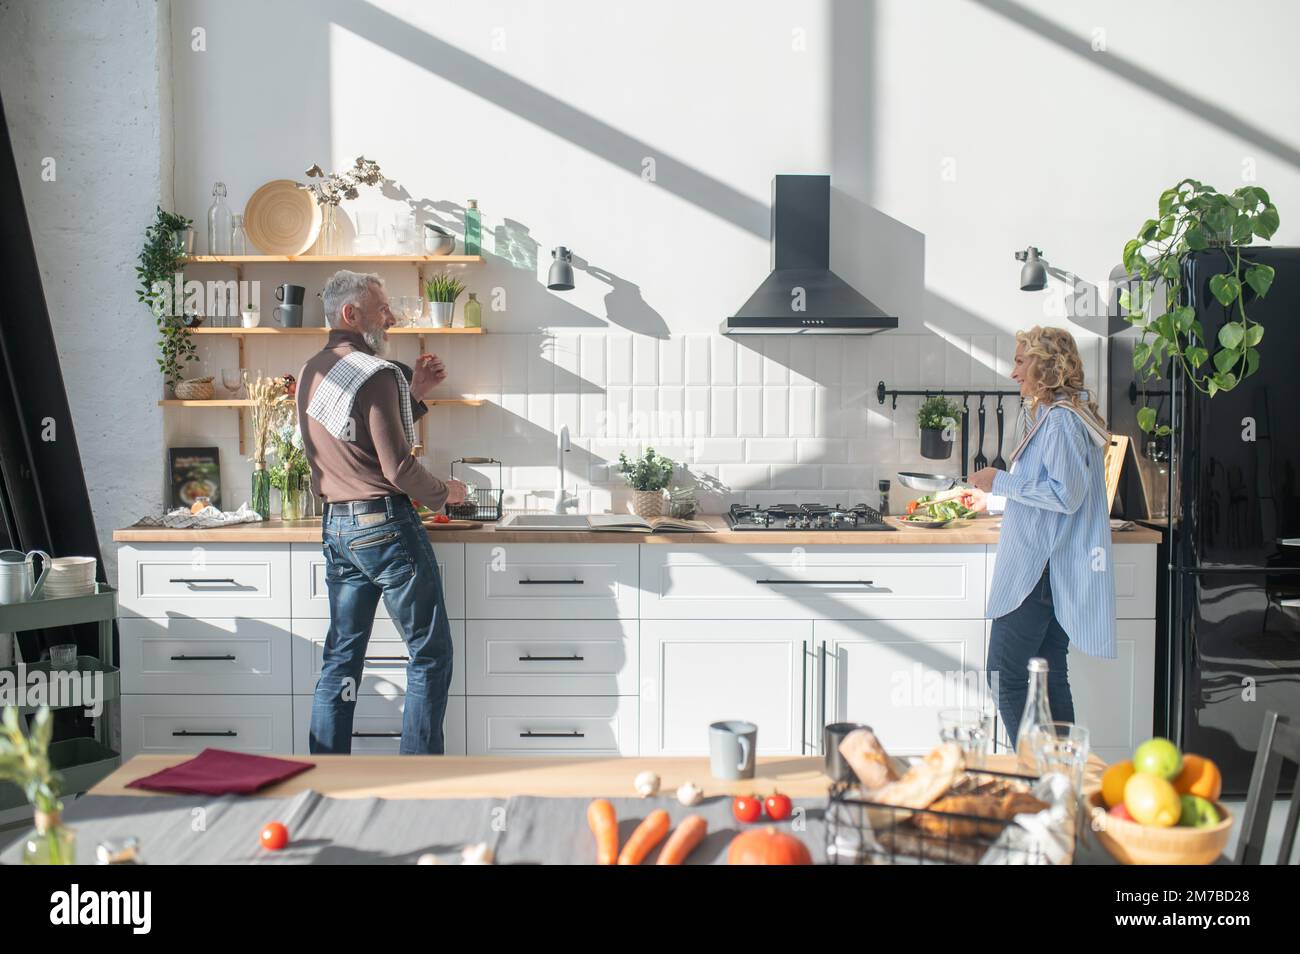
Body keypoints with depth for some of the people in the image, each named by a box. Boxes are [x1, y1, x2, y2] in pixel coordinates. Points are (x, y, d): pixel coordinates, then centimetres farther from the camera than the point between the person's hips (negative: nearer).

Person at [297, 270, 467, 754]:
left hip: (336, 528, 8)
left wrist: (413, 393, 16)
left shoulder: (311, 373, 12)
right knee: (430, 655, 2)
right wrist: (445, 492, 0)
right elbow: (399, 467, -17)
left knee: (341, 658, 12)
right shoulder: (376, 373, -15)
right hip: (386, 525, -8)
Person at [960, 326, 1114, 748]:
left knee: (1006, 676, -7)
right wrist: (993, 499, 37)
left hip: (1039, 573, -11)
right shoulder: (1055, 416, 18)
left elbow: (1066, 494, -22)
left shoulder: (1061, 420, -14)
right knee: (1050, 677, 12)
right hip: (1048, 571, 11)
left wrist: (1002, 481, -14)